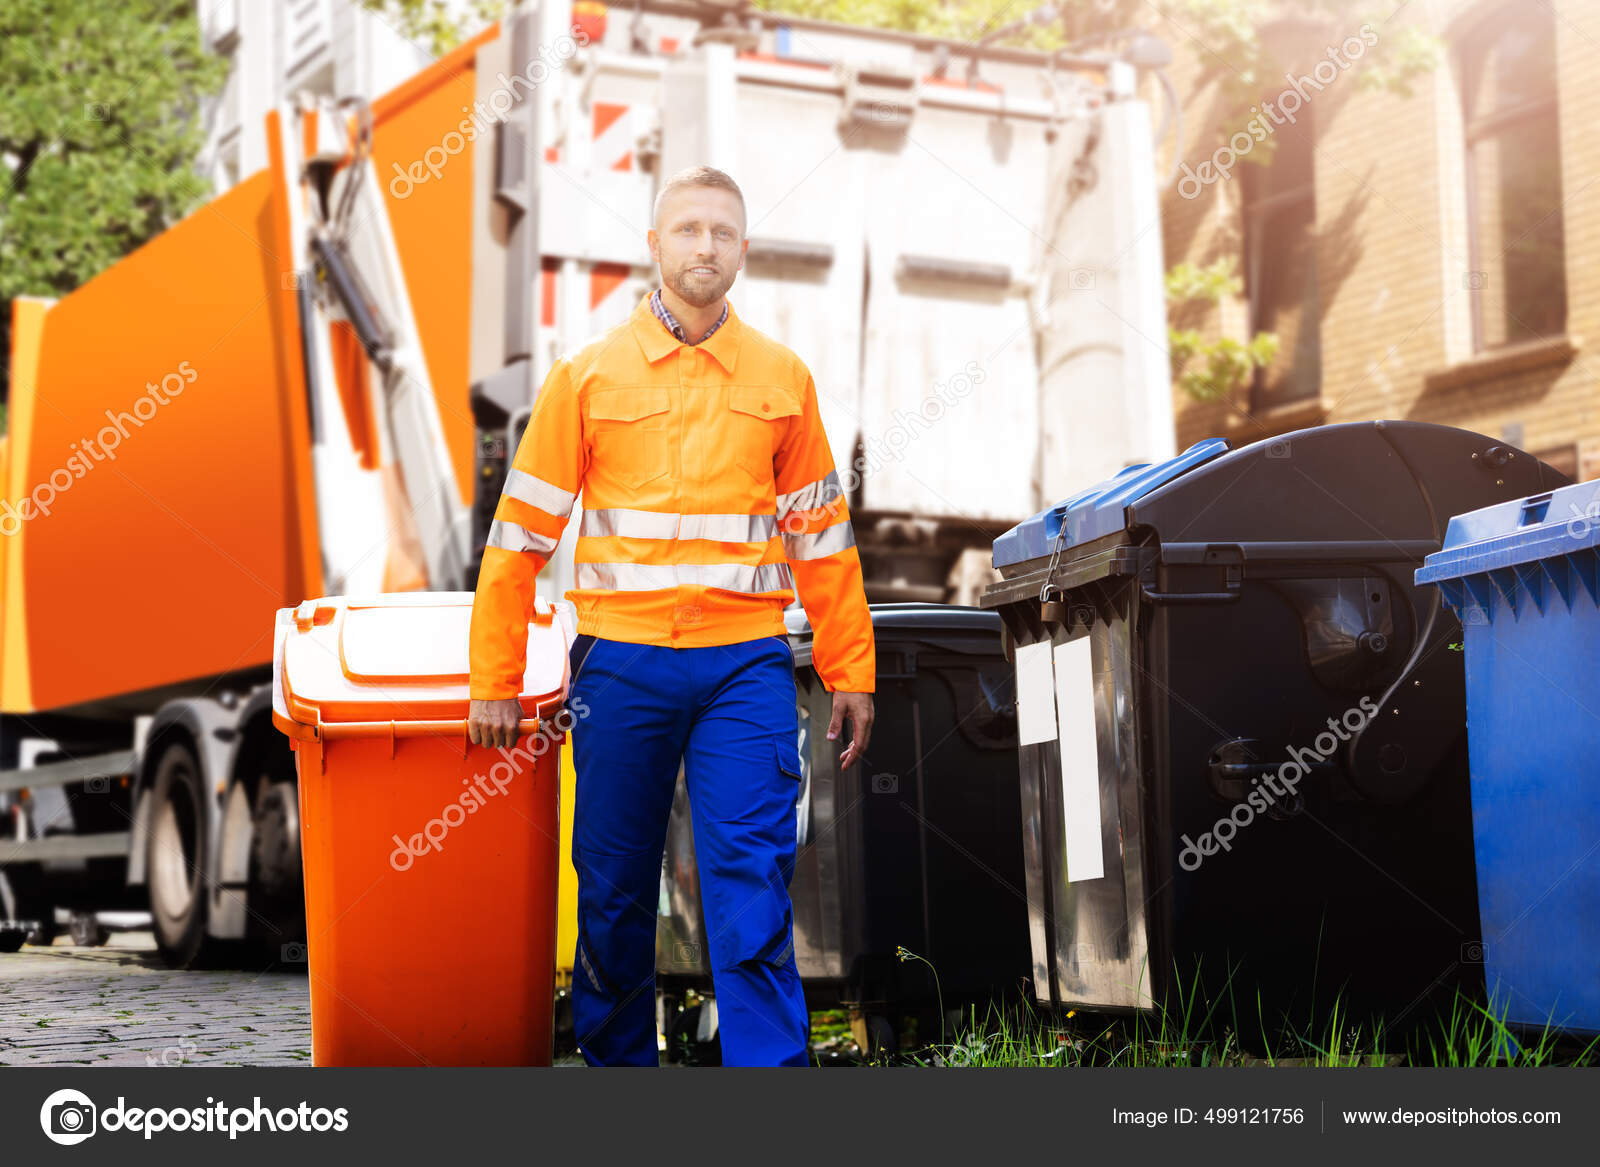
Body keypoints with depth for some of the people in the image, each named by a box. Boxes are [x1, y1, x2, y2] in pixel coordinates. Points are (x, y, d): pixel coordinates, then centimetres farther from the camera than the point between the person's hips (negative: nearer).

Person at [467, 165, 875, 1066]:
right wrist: (496, 680, 1)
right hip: (623, 662, 0)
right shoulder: (589, 376, 5)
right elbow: (523, 531, 5)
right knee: (616, 889, 9)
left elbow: (823, 535, 13)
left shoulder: (782, 378, 9)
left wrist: (850, 671, 9)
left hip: (746, 662, 0)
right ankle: (615, 1060, 26)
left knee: (752, 886, -7)